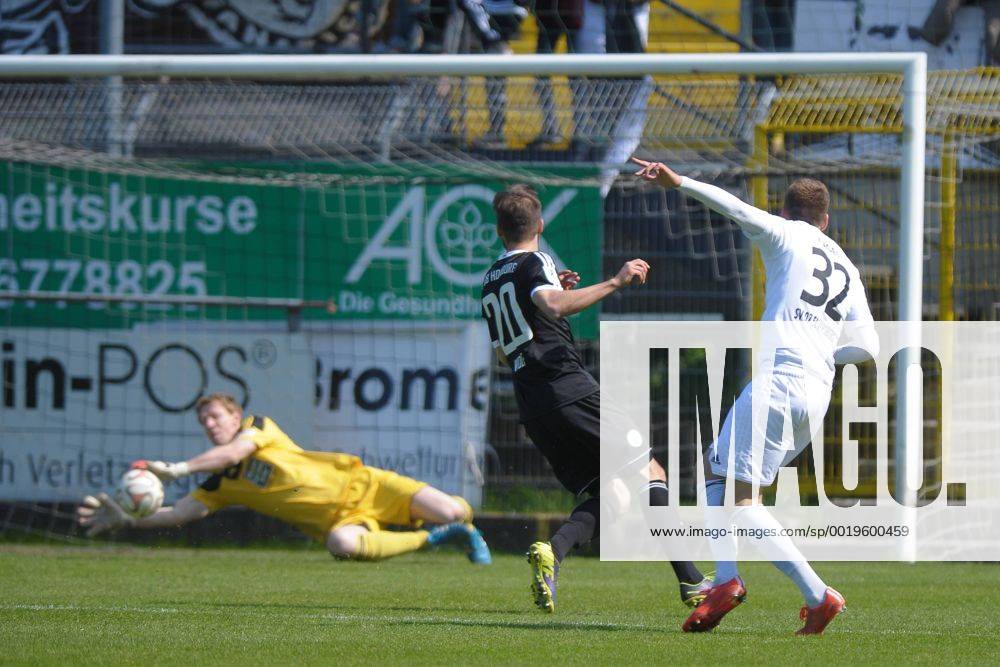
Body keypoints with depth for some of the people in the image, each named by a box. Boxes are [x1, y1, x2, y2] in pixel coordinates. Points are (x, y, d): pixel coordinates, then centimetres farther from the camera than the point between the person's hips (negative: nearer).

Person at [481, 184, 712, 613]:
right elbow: (555, 307, -23)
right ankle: (690, 581, -10)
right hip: (570, 391, -7)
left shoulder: (491, 281, 23)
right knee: (650, 474, -1)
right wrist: (615, 283, -24)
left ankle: (551, 552, -19)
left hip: (533, 411, 7)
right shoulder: (533, 264, 0)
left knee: (606, 495, 9)